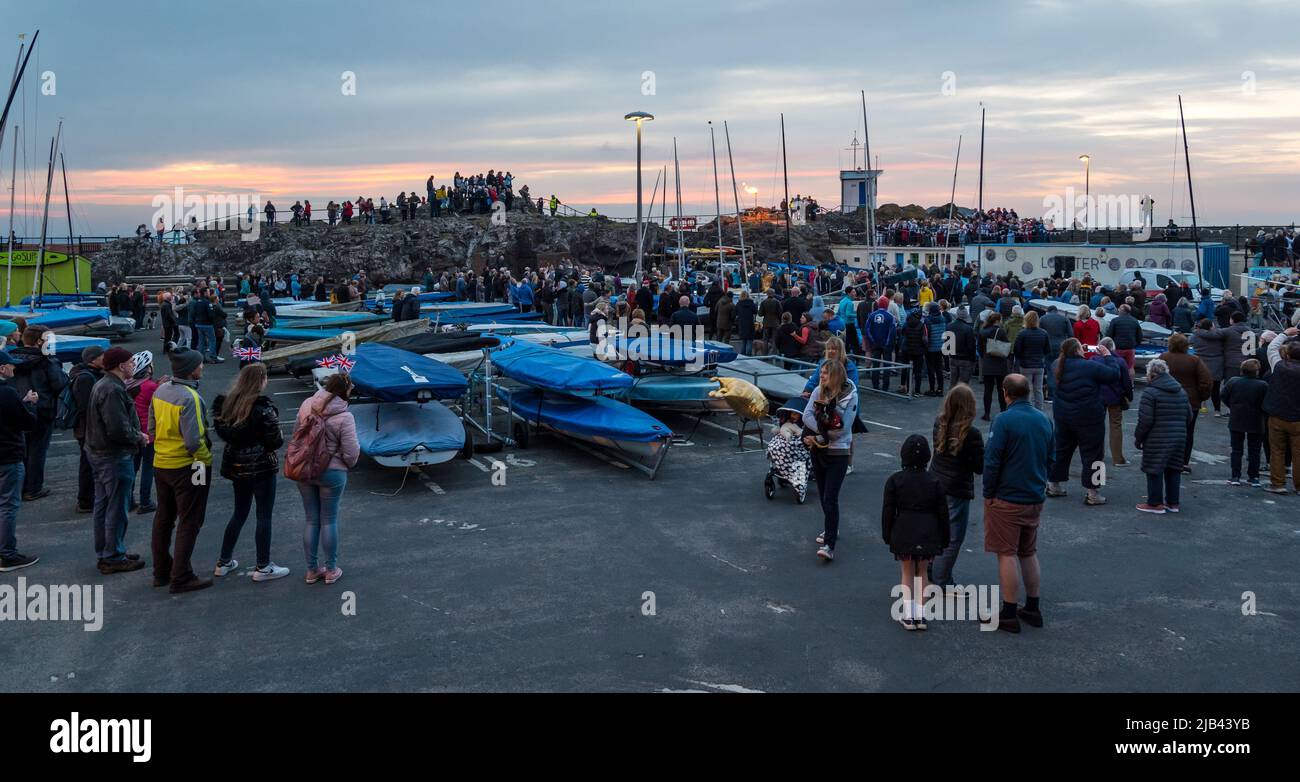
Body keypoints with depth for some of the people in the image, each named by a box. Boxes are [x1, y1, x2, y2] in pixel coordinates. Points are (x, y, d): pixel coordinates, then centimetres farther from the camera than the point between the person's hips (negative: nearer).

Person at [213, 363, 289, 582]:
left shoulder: (227, 402, 1)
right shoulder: (262, 408, -19)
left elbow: (222, 432, 7)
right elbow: (275, 441, -17)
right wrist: (280, 438, 3)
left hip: (236, 465, 7)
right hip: (261, 466, -7)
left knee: (239, 512, 20)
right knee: (264, 515, 3)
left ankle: (224, 562, 26)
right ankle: (263, 567, 9)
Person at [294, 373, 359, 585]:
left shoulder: (306, 405, -6)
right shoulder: (344, 417, -20)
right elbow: (351, 453, -17)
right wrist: (349, 464, 6)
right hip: (332, 472, -4)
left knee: (311, 520, 15)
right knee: (329, 521, 10)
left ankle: (312, 570, 24)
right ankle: (331, 570, 21)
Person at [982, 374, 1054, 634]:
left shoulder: (1004, 420, -16)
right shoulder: (1044, 420, 5)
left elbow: (992, 461, -17)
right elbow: (1050, 459, 13)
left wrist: (988, 494, -7)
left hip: (1007, 499, -7)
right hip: (1036, 500, 7)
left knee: (1007, 555, 0)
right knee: (1029, 554, 18)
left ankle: (1009, 613, 4)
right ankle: (1033, 608, 24)